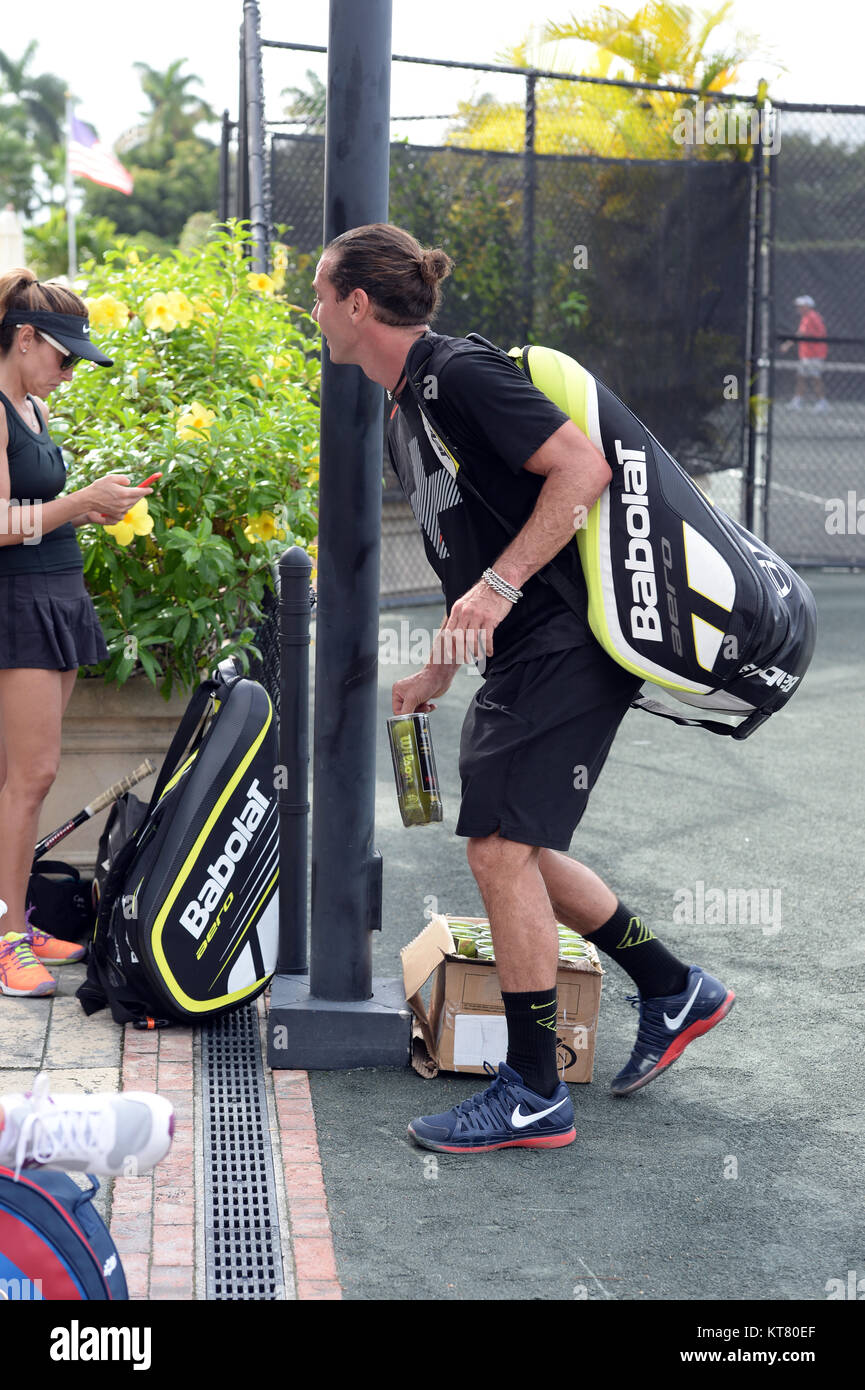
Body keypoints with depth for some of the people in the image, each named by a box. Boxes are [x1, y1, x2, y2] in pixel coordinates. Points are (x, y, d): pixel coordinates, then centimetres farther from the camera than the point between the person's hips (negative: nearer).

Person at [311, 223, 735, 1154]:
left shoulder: (458, 373, -15)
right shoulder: (404, 410, 15)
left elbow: (584, 467, -23)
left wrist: (498, 588, -26)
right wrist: (439, 671, 23)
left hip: (566, 647, -10)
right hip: (521, 656, 10)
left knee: (502, 848, -9)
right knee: (518, 849, 15)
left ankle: (533, 1096, 2)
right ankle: (673, 991, 29)